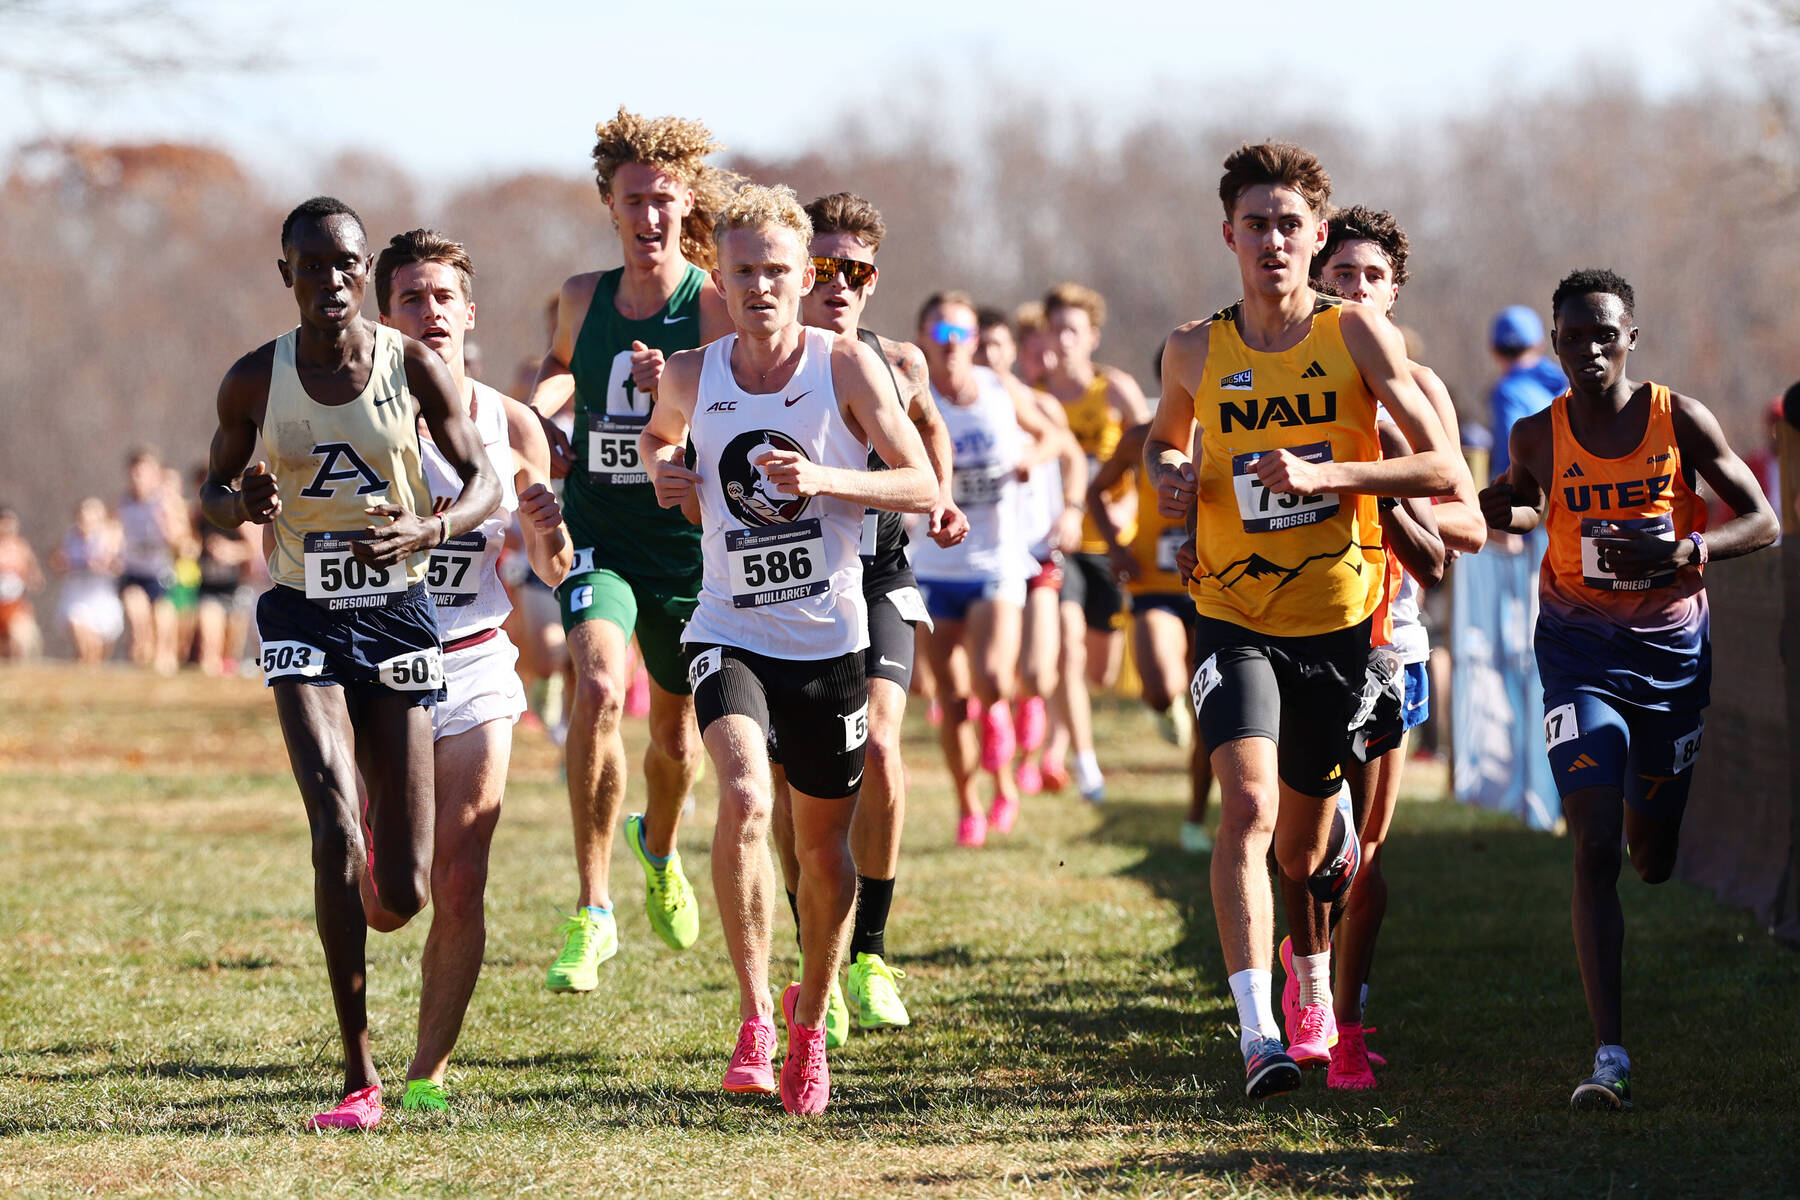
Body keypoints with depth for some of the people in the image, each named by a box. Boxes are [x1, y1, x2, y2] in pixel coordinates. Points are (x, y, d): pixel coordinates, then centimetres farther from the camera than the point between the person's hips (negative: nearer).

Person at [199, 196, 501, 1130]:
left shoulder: (412, 366, -4)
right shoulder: (255, 381, -2)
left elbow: (483, 482, 1)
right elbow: (212, 493, 10)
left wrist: (426, 529, -20)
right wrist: (243, 505, -14)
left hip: (396, 614, 0)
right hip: (302, 618, 0)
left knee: (403, 894, -1)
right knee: (335, 827, -21)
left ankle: (386, 866, 42)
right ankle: (359, 1075, -15)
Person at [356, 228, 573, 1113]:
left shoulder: (512, 427, 2)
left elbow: (552, 572, 10)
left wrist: (552, 532, -11)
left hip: (474, 672, 2)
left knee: (458, 891, -6)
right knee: (383, 902, -4)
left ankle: (429, 1072, 8)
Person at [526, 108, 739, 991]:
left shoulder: (714, 306, -10)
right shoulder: (584, 296, 2)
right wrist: (537, 413, 5)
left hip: (688, 544, -1)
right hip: (596, 532, 1)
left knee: (676, 731, 15)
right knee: (599, 688, -25)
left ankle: (659, 846, 52)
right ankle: (593, 910, -19)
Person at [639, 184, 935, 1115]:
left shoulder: (846, 366, -8)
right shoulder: (693, 375, -1)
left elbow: (924, 486, -7)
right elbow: (659, 435, 23)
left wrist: (824, 479, -22)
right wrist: (665, 471, 0)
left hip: (828, 641, 0)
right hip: (730, 633, 0)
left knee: (824, 844, 10)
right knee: (744, 801, -26)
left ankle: (810, 1022, 33)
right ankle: (753, 1010, -14)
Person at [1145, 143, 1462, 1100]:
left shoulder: (1357, 335, -6)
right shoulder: (1195, 351, 0)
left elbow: (1445, 470, -8)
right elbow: (1164, 436, 22)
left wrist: (1324, 474, -21)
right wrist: (1168, 475, -2)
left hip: (1340, 619, 0)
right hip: (1234, 618, 0)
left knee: (1304, 853, 12)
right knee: (1248, 806, -23)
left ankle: (1335, 834, 52)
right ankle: (1257, 1033, -26)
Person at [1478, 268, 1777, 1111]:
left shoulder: (1680, 421, -7)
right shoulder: (1538, 437, -3)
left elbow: (1763, 521, -3)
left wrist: (1688, 549, -21)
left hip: (1671, 650, 1)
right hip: (1579, 651, -1)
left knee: (1652, 856, 12)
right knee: (1595, 850, -16)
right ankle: (1609, 1057, -19)